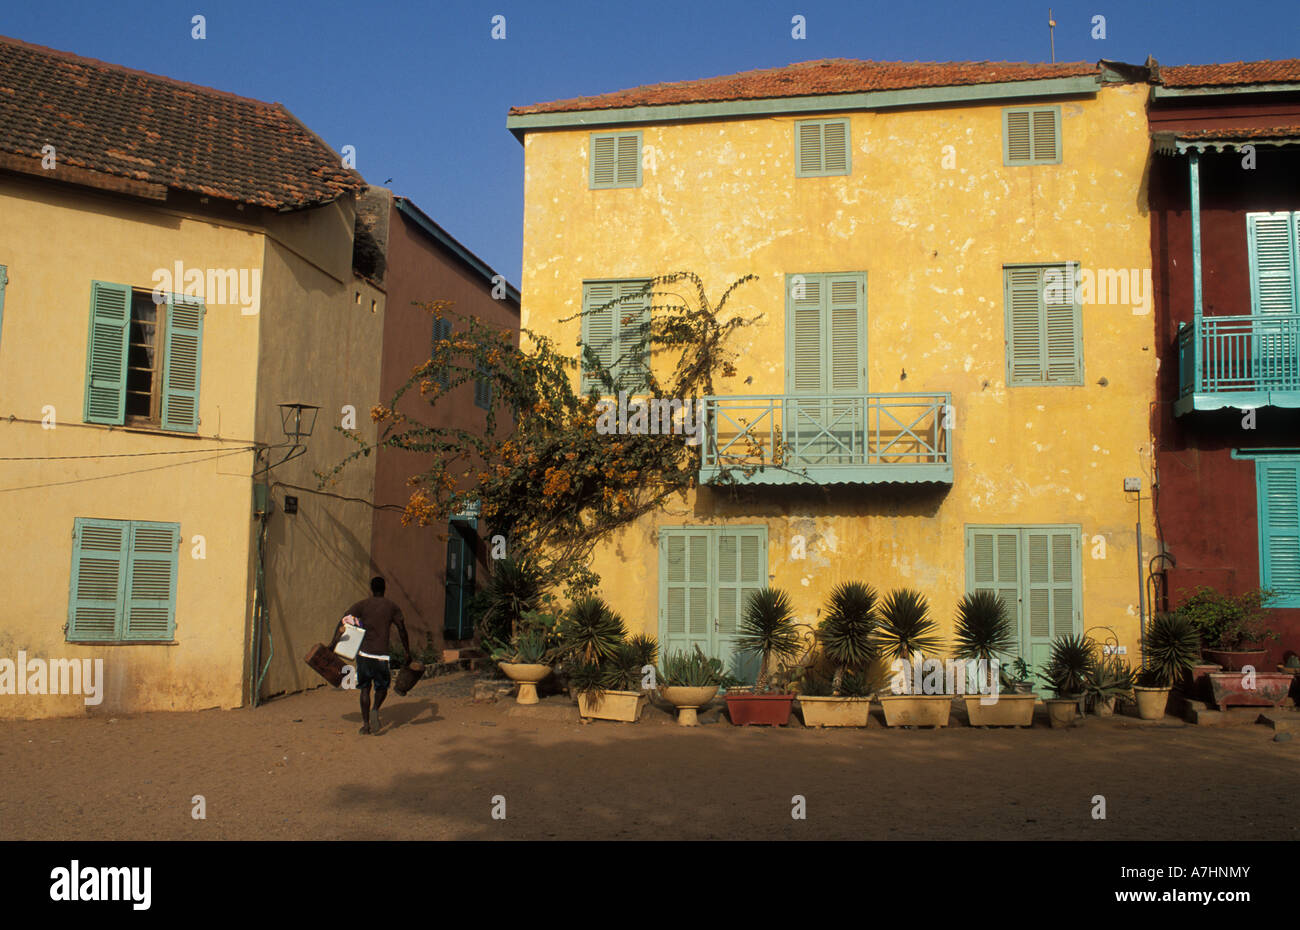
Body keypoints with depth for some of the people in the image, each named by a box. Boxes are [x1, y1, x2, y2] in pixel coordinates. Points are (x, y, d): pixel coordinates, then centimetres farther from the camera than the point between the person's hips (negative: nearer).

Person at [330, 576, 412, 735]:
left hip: (364, 653, 1)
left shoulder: (362, 605, 5)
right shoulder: (392, 607, 5)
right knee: (382, 687, 15)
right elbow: (402, 631, 4)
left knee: (365, 688, 11)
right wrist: (408, 653, 9)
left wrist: (334, 641, -9)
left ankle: (365, 723, 9)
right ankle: (375, 710, -12)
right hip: (381, 655, -1)